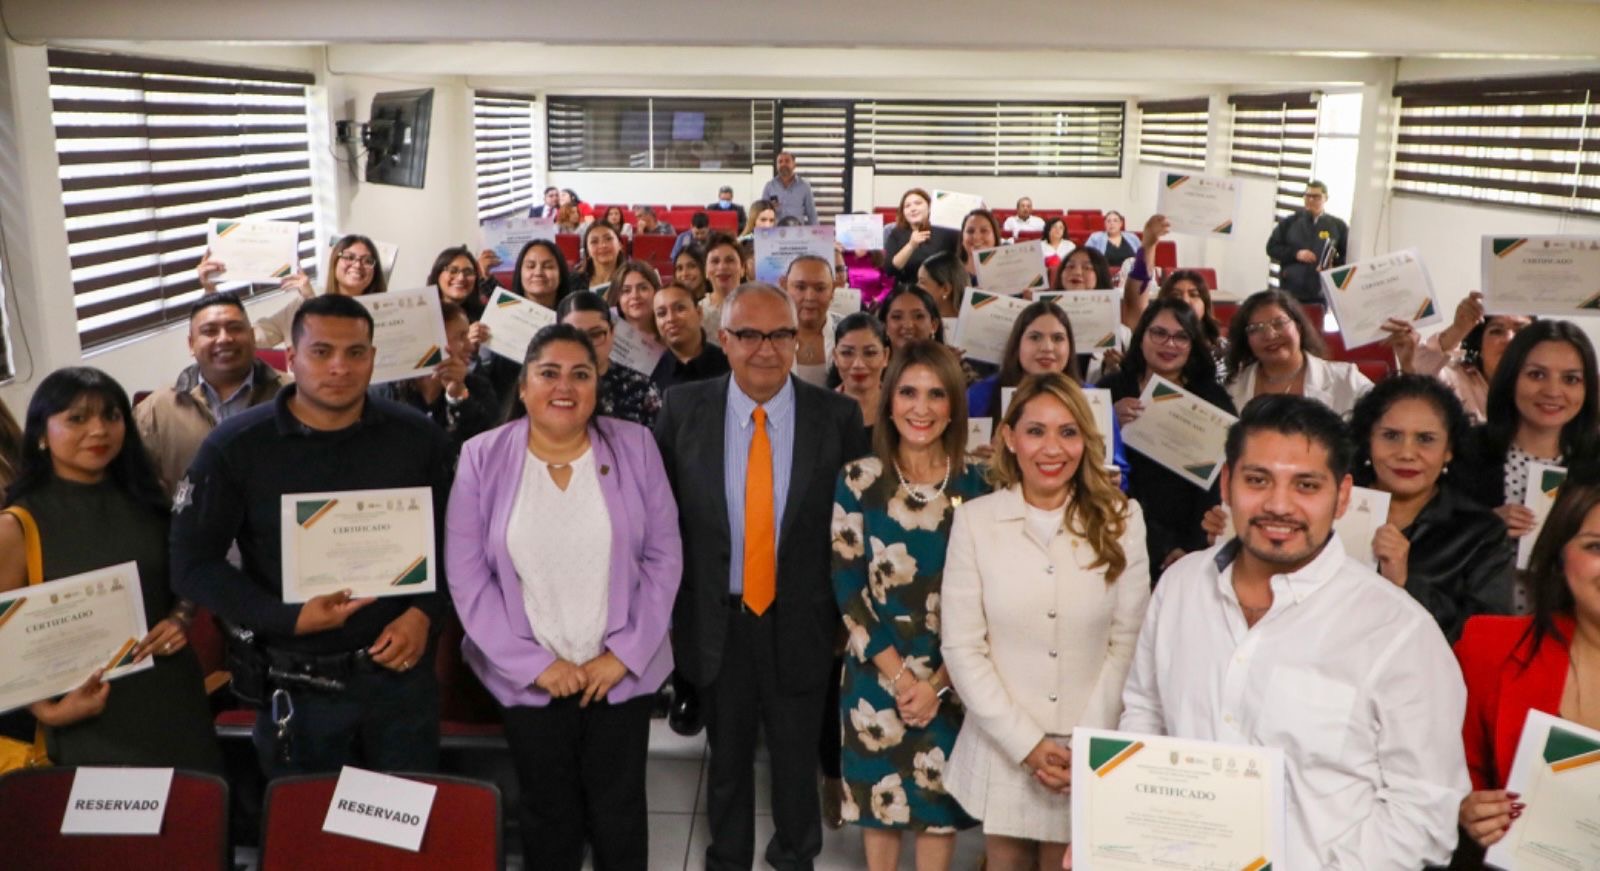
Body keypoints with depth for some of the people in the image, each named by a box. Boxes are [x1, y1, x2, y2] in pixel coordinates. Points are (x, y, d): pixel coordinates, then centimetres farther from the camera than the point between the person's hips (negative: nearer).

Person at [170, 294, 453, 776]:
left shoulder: (418, 438, -1)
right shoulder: (235, 447, -8)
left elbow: (449, 540, 7)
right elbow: (193, 563, -6)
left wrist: (423, 614, -9)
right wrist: (289, 618, -16)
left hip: (400, 672, 2)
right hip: (295, 686, -1)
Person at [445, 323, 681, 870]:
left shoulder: (634, 446, -4)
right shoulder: (482, 457, -6)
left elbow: (664, 556, -3)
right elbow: (467, 576, -7)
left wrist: (624, 653, -9)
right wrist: (532, 663, -12)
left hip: (622, 672, 0)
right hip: (530, 678, 0)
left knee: (619, 813, 14)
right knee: (547, 815, 15)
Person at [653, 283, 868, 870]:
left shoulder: (837, 417, -9)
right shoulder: (684, 410, -6)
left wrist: (846, 613, -3)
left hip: (800, 622, -1)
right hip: (716, 621, 1)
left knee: (797, 760, 17)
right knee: (727, 757, 20)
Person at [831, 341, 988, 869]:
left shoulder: (976, 485, -5)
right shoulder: (859, 479, -6)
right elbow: (846, 585, -6)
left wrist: (937, 682, -10)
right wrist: (898, 673, -11)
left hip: (951, 676, 0)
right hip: (876, 670, 0)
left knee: (941, 797, 12)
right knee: (878, 793, 12)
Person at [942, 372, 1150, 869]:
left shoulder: (1120, 519, -2)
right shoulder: (975, 519, -5)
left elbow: (1128, 643, -2)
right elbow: (962, 648, -6)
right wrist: (1026, 744, -10)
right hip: (1003, 750, 0)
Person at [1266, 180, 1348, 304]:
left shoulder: (1338, 226, 7)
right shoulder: (1290, 222, 7)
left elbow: (1348, 257, 7)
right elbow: (1272, 247, 6)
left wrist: (1333, 265, -14)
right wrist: (1295, 254, -9)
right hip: (1289, 292, 0)